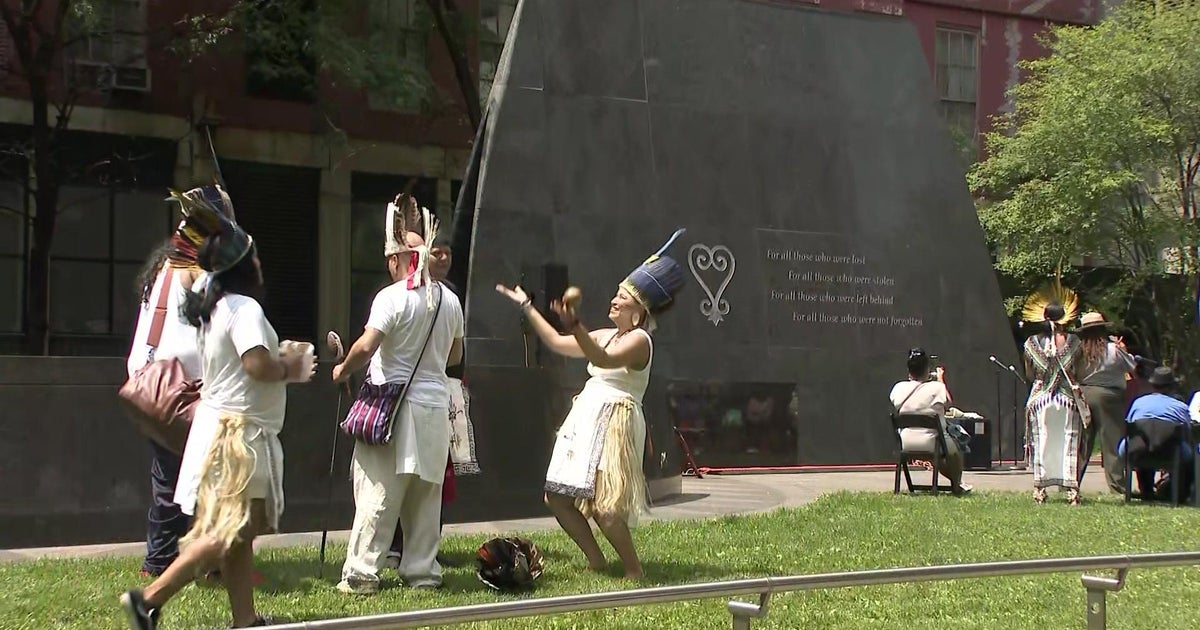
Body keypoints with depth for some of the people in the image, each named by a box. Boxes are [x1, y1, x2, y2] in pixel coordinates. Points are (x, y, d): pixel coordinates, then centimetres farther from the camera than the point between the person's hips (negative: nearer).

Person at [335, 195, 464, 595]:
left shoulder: (392, 297, -11)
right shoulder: (450, 300, 9)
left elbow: (365, 347, -19)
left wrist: (342, 371, -2)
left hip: (393, 404, -6)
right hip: (435, 404, 6)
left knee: (377, 493, -3)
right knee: (425, 496, 11)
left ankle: (361, 574, -2)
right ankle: (423, 572, 15)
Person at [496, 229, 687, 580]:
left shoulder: (639, 340, -9)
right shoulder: (607, 335, 18)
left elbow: (604, 360, -29)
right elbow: (558, 343, 26)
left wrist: (575, 327, -45)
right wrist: (526, 307, 27)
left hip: (614, 421, -9)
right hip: (585, 418, 9)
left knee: (602, 503, -18)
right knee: (557, 497, 5)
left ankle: (634, 570, -5)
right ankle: (595, 561, 17)